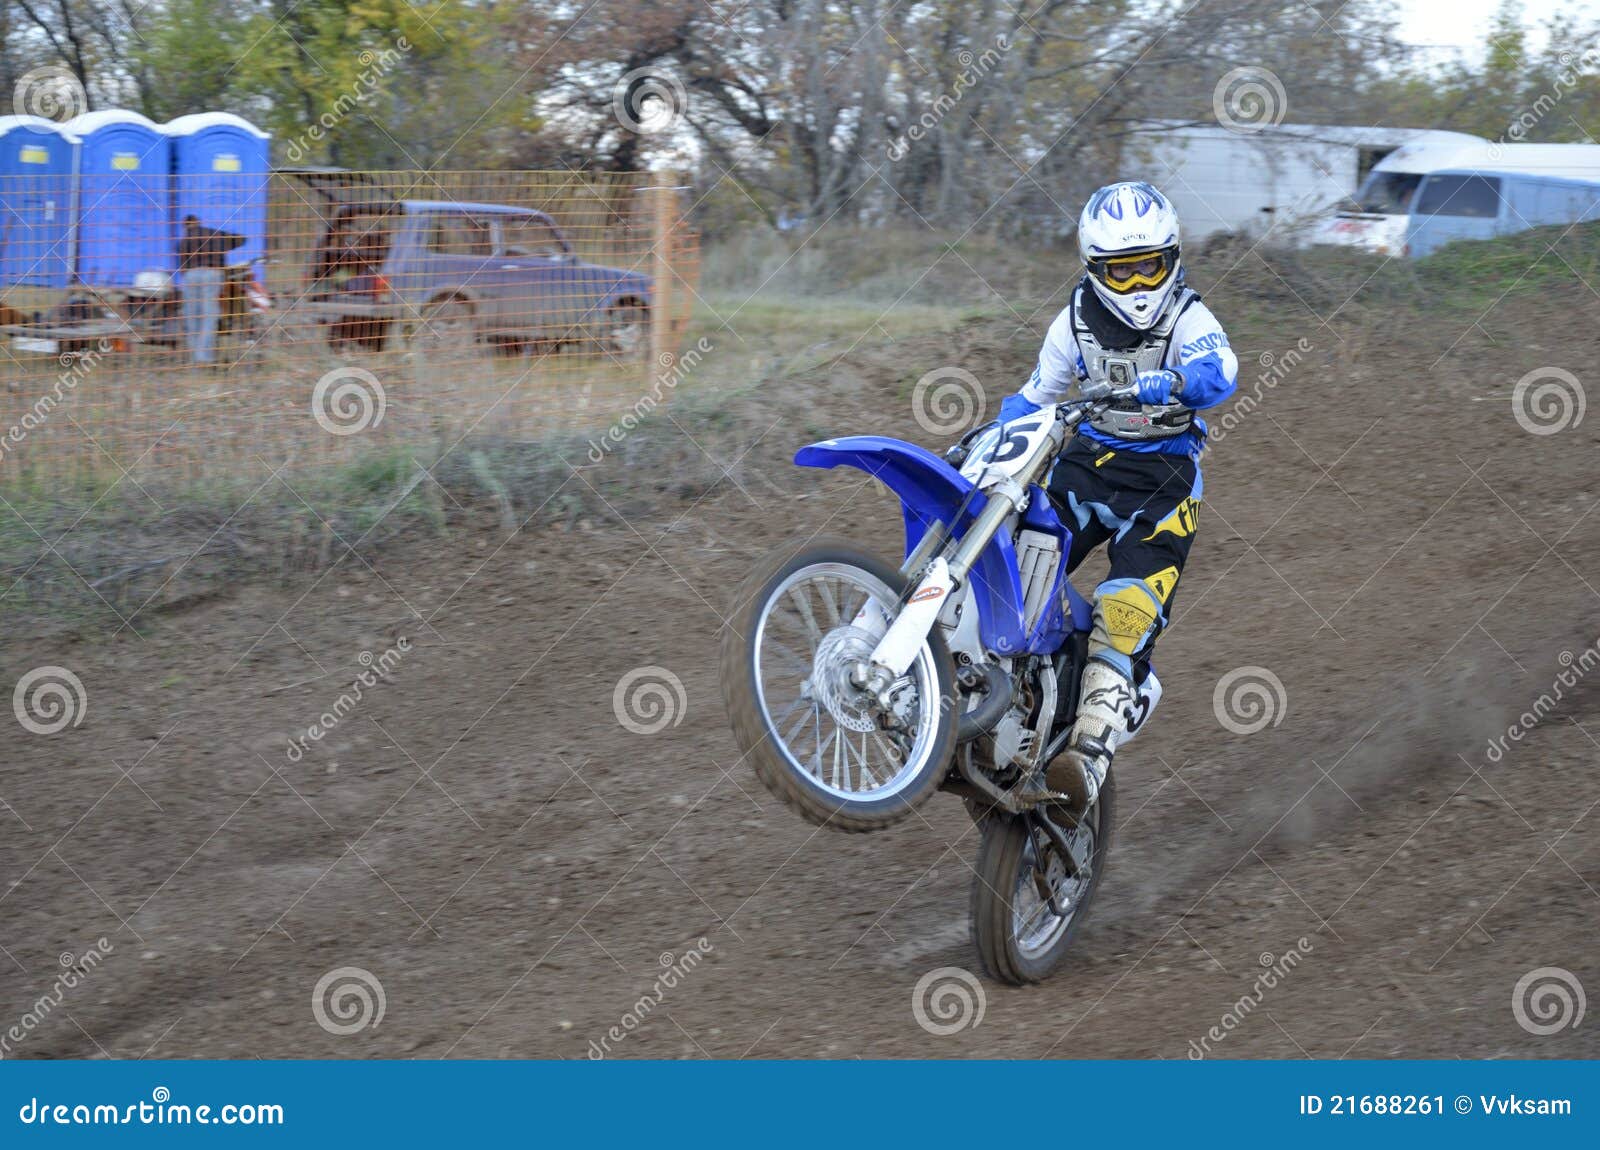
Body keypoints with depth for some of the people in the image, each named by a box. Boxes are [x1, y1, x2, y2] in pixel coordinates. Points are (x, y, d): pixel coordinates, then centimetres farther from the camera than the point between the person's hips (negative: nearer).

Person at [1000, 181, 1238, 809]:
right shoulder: (1076, 321, 8)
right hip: (1088, 458, 5)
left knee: (1128, 615, -23)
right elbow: (1034, 396, 20)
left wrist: (1168, 384, -51)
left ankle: (1090, 753, -35)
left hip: (1164, 474, -5)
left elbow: (1220, 371, -29)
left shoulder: (1188, 318, -7)